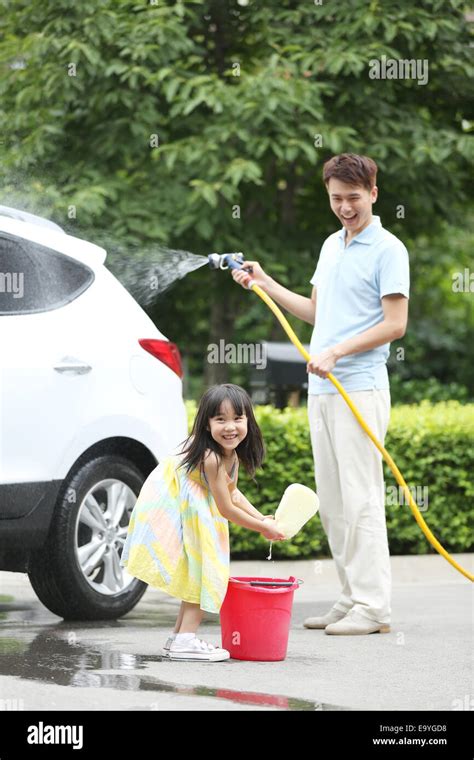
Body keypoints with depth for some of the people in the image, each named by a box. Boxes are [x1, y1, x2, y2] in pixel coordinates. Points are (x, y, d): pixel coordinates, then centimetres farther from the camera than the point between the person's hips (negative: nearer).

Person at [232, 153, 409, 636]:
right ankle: (351, 598, 14)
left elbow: (395, 324, -12)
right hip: (321, 388, 8)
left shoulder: (388, 250, -7)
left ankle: (373, 606, -6)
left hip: (360, 388, -8)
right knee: (332, 503, 8)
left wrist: (337, 351, -18)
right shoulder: (331, 246, 17)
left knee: (360, 499, -9)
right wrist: (265, 283, 22)